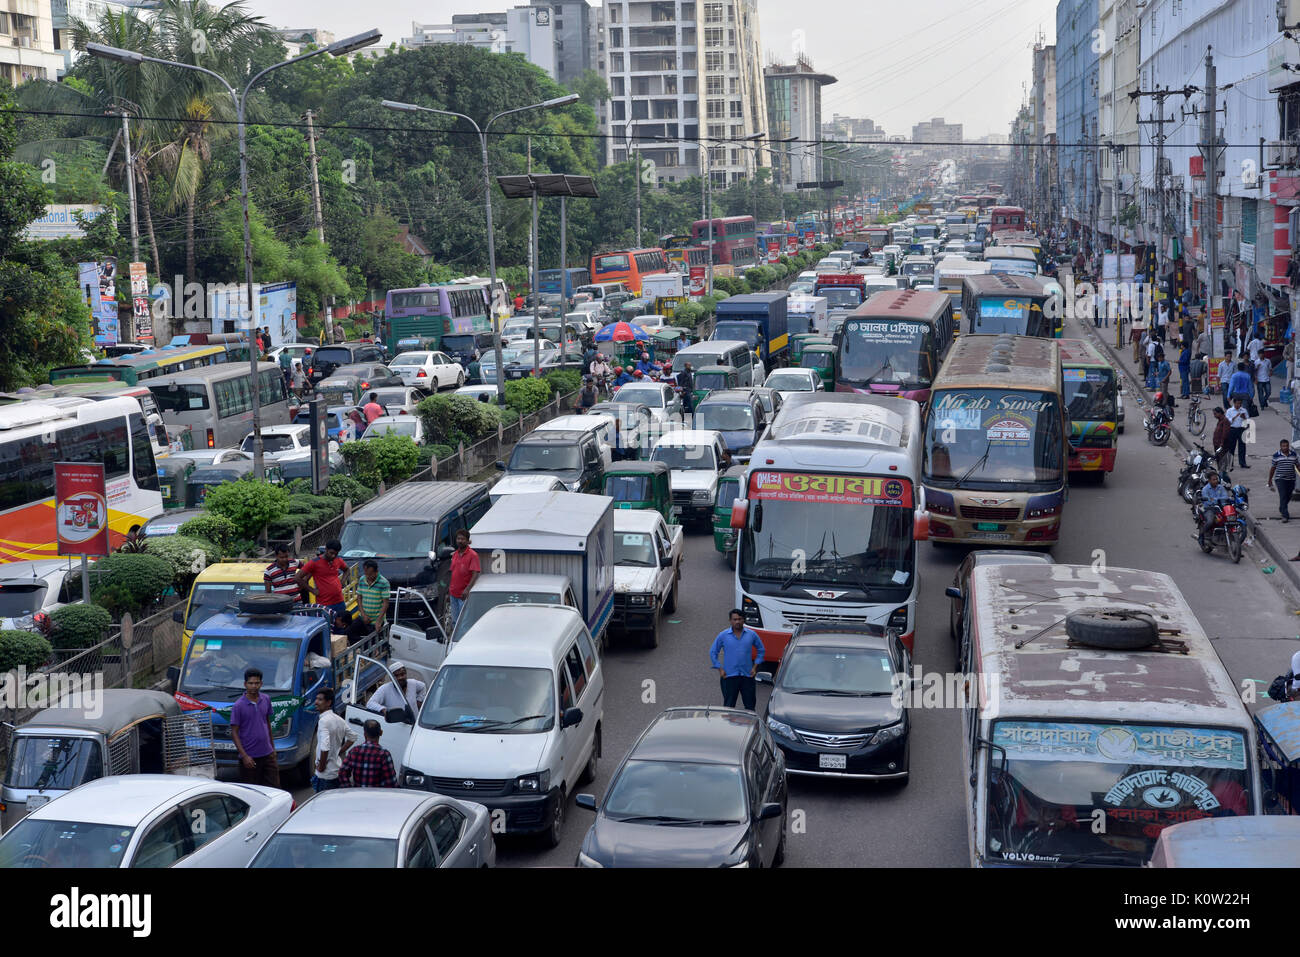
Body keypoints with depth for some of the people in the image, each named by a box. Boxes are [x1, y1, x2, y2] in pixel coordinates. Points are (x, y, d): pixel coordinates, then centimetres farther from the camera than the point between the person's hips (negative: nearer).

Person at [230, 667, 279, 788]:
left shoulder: (266, 700, 5)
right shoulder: (238, 706, -11)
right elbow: (234, 733, -10)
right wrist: (244, 756, -16)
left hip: (267, 754, 4)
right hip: (250, 757, -4)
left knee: (274, 787, 4)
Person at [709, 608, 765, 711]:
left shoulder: (752, 634, 5)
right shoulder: (723, 635, 0)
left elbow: (761, 650, 15)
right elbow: (712, 652, 7)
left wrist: (755, 667, 4)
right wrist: (720, 669, -1)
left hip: (747, 675, 1)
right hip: (729, 676, -1)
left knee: (750, 706, 5)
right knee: (729, 706, 1)